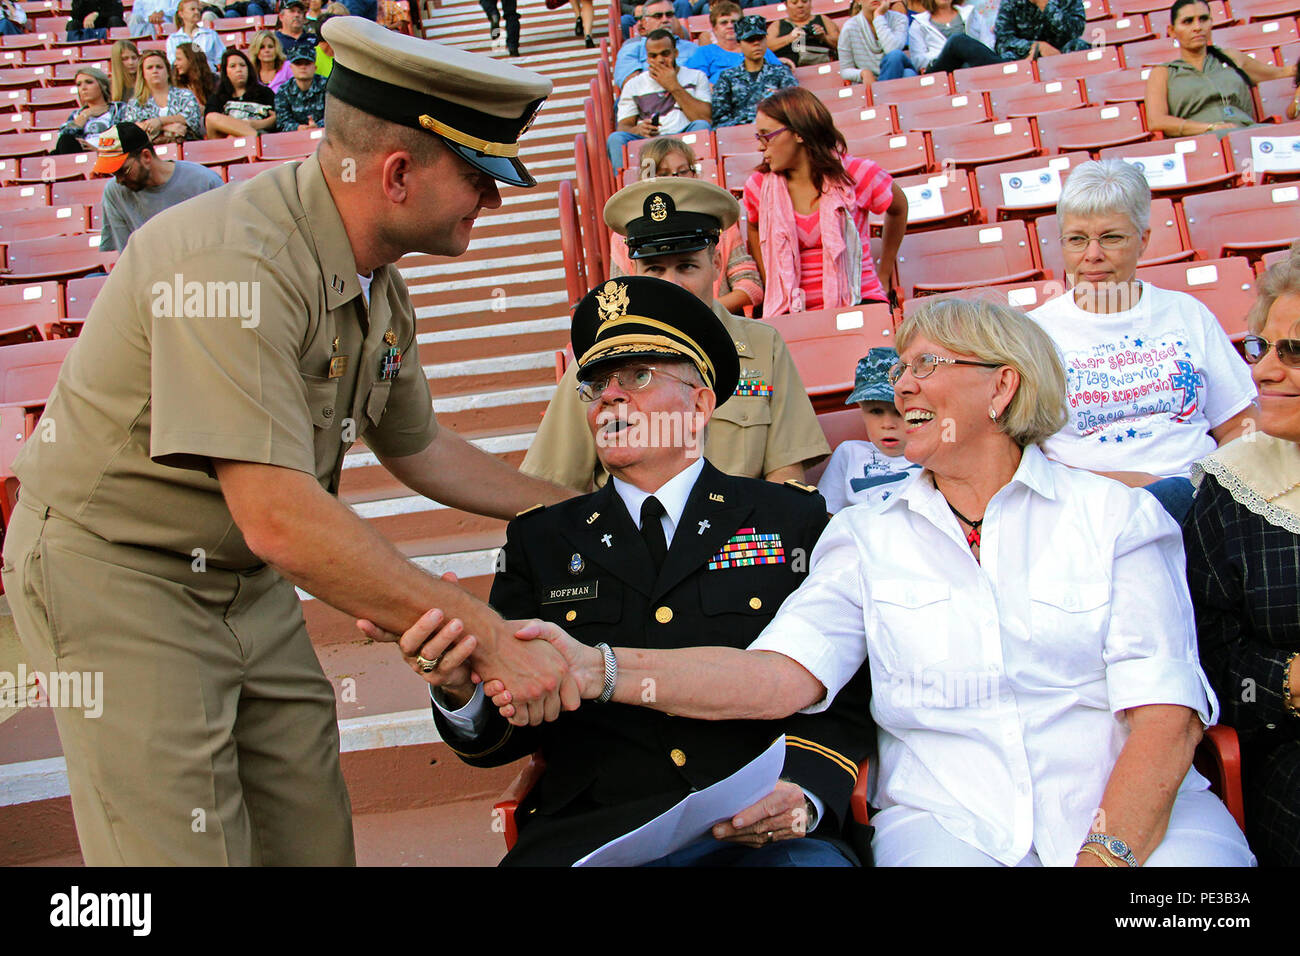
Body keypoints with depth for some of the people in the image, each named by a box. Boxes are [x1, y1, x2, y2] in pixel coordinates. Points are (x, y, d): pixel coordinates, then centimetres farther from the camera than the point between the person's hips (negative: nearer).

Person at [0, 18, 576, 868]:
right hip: (118, 574, -8)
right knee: (182, 846, -3)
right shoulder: (236, 263, -29)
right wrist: (488, 638, -32)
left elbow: (418, 448, 15)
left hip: (252, 578, 8)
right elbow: (281, 520, -35)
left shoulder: (377, 282, 1)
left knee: (312, 833, 11)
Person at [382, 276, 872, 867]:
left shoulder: (793, 518, 12)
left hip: (759, 835, 0)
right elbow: (499, 738, 11)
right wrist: (462, 689, -12)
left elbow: (846, 691, 7)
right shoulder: (540, 540, 15)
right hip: (588, 834, 0)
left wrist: (802, 790, -13)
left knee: (814, 859, -31)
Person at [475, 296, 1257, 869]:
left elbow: (1166, 715, -2)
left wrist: (1107, 854, -18)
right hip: (947, 820, 1)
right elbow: (781, 673, -5)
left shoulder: (1118, 517, 7)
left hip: (1140, 815, 0)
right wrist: (599, 670, -19)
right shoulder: (869, 539, 11)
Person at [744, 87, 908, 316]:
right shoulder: (759, 186, 4)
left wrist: (884, 274, 19)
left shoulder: (855, 174, -3)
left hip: (860, 303, -1)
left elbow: (898, 207, 17)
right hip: (794, 312, 2)